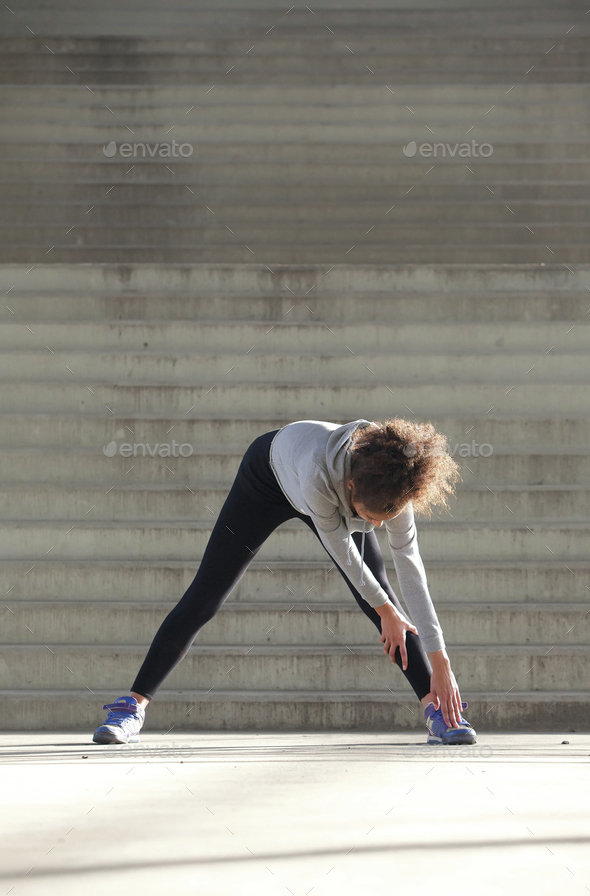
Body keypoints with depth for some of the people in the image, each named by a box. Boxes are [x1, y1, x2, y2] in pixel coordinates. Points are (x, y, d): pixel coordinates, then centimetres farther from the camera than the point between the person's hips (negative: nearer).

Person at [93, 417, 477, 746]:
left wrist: (440, 662, -30)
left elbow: (411, 567, -30)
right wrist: (385, 610, -19)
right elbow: (342, 551, -32)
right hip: (269, 473, -3)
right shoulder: (318, 475, -49)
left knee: (379, 594, -9)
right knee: (205, 595, -5)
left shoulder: (394, 484, -36)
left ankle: (436, 709, -4)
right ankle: (134, 707, -1)